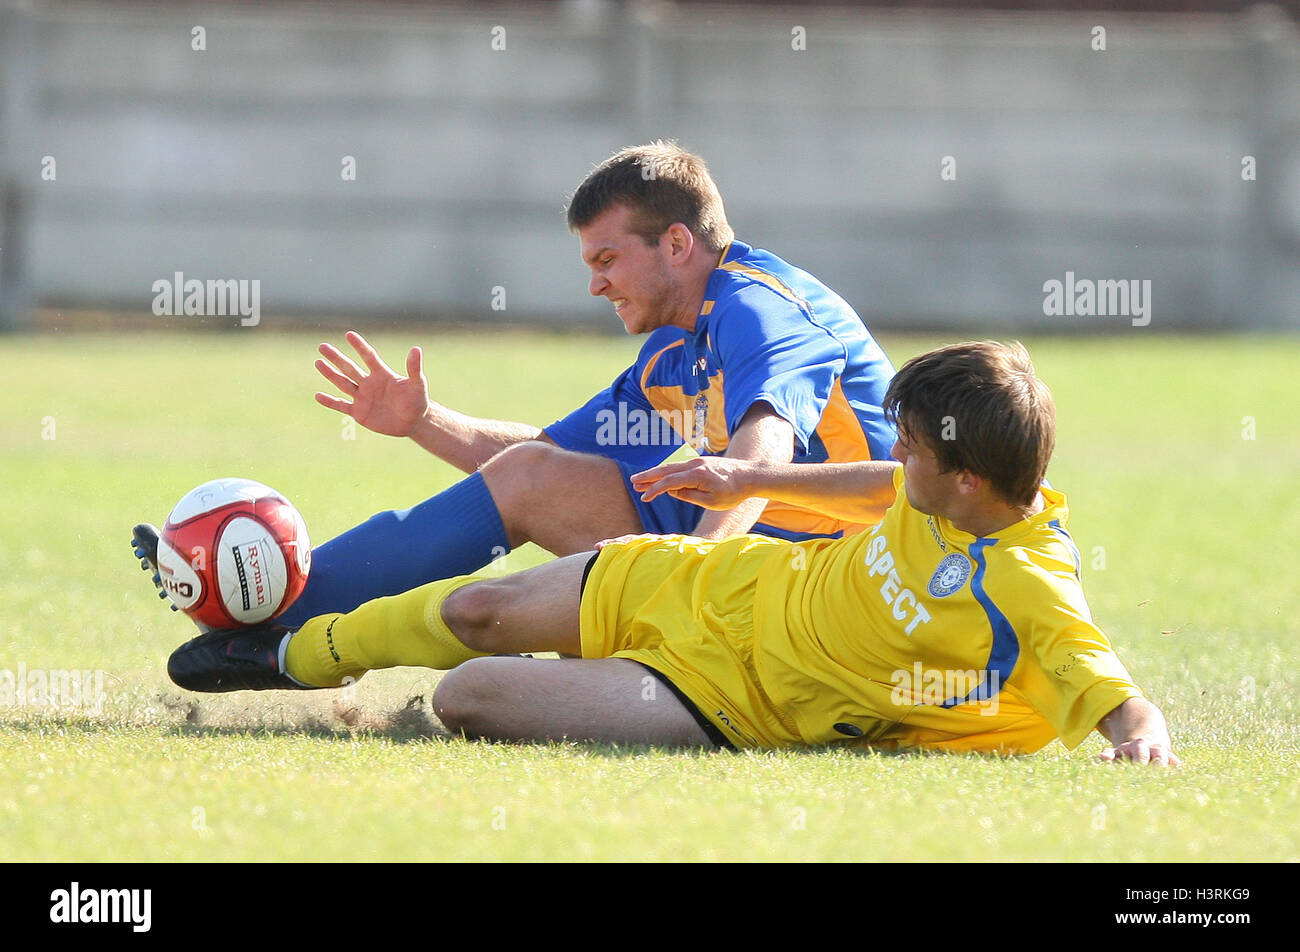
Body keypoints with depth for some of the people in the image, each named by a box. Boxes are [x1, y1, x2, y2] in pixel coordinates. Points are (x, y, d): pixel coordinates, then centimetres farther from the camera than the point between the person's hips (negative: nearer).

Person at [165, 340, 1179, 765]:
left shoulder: (1031, 602, -32)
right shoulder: (952, 487, -9)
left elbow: (1116, 697, -38)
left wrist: (1142, 737, -61)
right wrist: (751, 478, 14)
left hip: (725, 691, -7)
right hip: (717, 582, 7)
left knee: (468, 696, -13)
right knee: (481, 610, 19)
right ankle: (296, 653, 49)